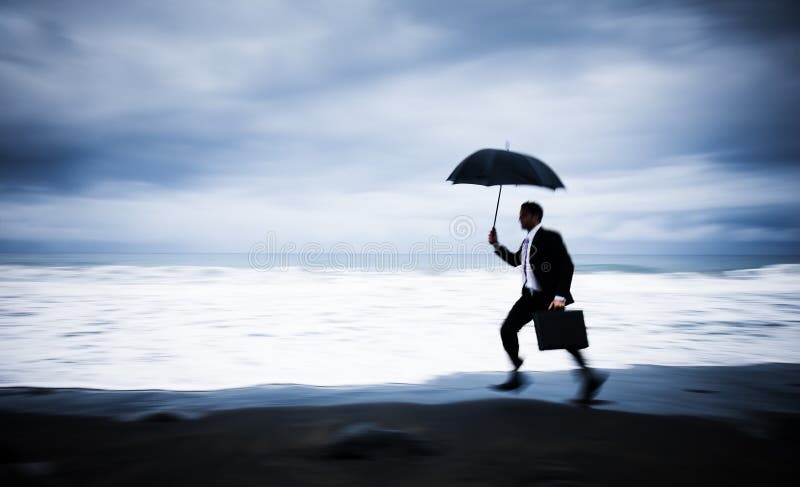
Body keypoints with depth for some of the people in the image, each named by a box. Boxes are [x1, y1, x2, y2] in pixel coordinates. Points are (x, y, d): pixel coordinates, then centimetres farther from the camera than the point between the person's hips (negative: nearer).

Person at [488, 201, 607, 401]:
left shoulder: (550, 237, -12)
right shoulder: (527, 240, 12)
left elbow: (567, 266, -18)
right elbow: (515, 260, 28)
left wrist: (560, 297, -24)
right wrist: (496, 245, 17)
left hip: (549, 298, -8)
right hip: (530, 296, 8)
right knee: (507, 330, 3)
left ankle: (589, 376, 12)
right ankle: (516, 376, 14)